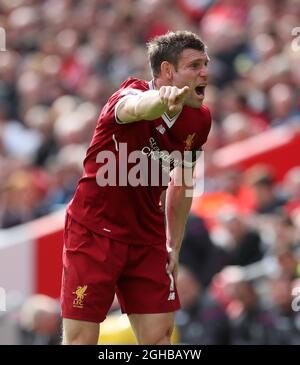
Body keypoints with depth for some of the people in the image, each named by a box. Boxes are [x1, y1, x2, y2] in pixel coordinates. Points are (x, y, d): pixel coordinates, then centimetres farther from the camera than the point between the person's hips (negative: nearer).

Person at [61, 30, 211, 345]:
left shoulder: (199, 120, 0)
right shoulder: (130, 93, -19)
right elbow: (135, 107, -47)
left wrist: (173, 246, 14)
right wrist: (161, 99, -70)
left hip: (147, 238, 5)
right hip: (94, 233, -5)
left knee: (159, 334, -2)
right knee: (81, 339, -6)